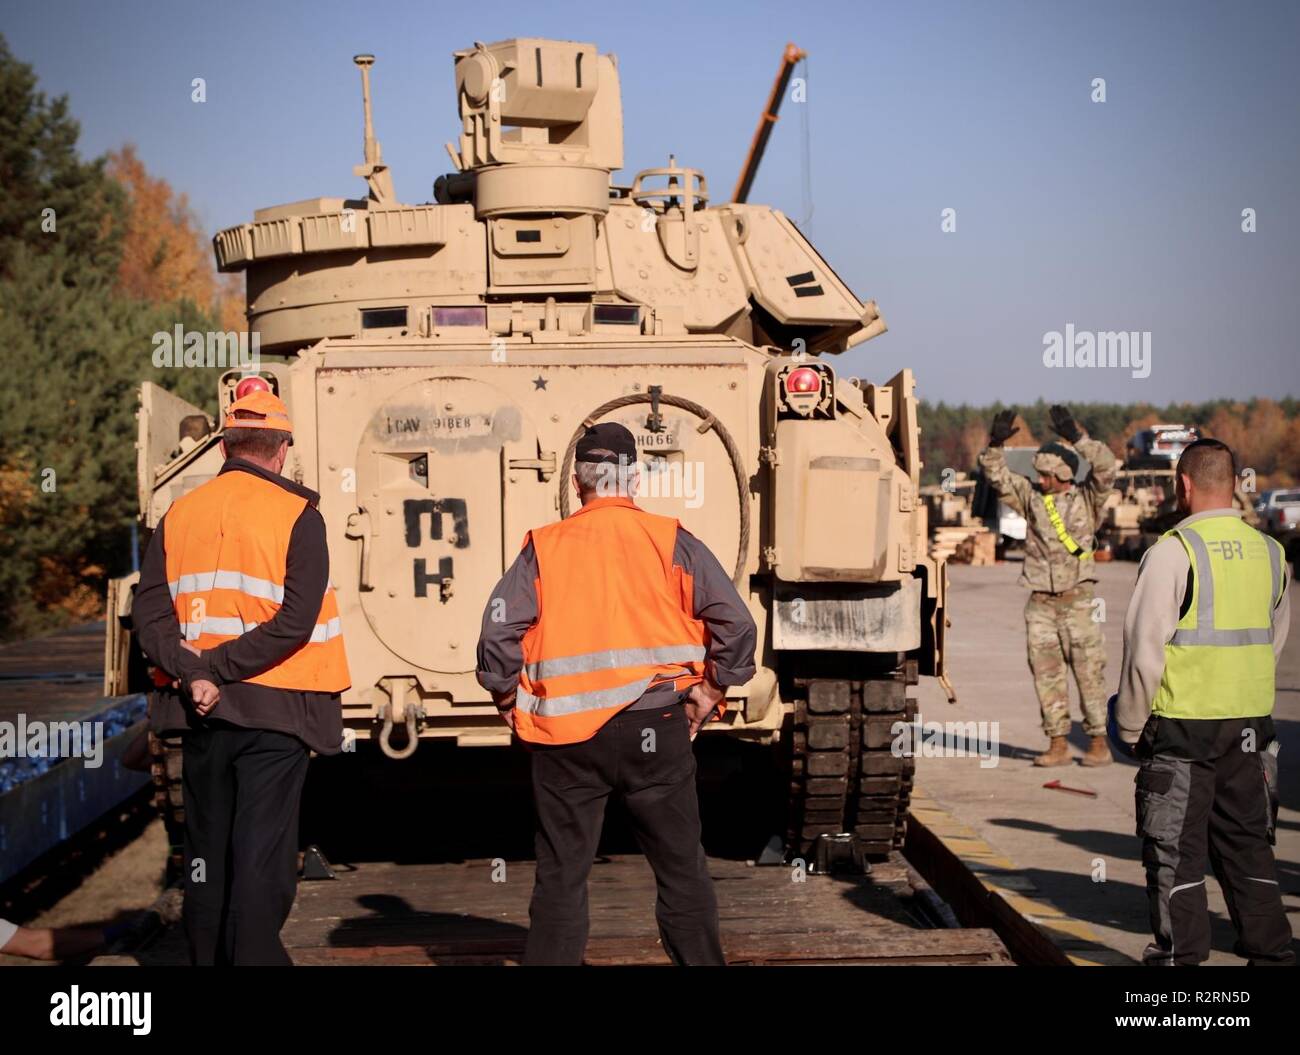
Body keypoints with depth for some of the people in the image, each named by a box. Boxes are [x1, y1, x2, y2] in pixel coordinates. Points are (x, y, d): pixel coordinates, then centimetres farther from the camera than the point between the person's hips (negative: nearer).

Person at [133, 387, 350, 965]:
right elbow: (296, 620, -18)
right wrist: (220, 668, -15)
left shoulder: (179, 513, 7)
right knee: (262, 856, -1)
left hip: (200, 711, 4)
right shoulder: (297, 514, -6)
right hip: (273, 706, -4)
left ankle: (206, 956, 21)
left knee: (206, 852, 14)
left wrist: (193, 672, -12)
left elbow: (149, 610, -3)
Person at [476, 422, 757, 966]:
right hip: (655, 728, 0)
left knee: (559, 878, 9)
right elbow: (736, 623, -6)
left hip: (565, 736, 1)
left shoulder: (543, 548, 1)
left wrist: (511, 704, 6)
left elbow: (499, 630, -7)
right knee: (682, 871, 11)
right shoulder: (672, 542, 0)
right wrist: (708, 693, 5)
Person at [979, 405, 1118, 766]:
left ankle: (1098, 742, 8)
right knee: (1046, 674, 5)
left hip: (1078, 600, -3)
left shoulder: (1087, 498, -1)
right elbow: (997, 475, 3)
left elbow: (1106, 467, -16)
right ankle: (1058, 744, 11)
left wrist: (1077, 436, -24)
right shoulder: (1031, 496, 8)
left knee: (1089, 672, 0)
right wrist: (995, 443, -13)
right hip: (1040, 602, 4)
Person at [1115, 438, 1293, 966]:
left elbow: (1145, 646, -13)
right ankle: (1270, 950, 20)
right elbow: (1275, 638, 15)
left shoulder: (1173, 551, -14)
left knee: (1176, 848, 5)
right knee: (1246, 842, 16)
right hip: (1252, 723, 6)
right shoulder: (1269, 552, 6)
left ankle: (1180, 954, 9)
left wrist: (1131, 724, -1)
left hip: (1183, 724, -6)